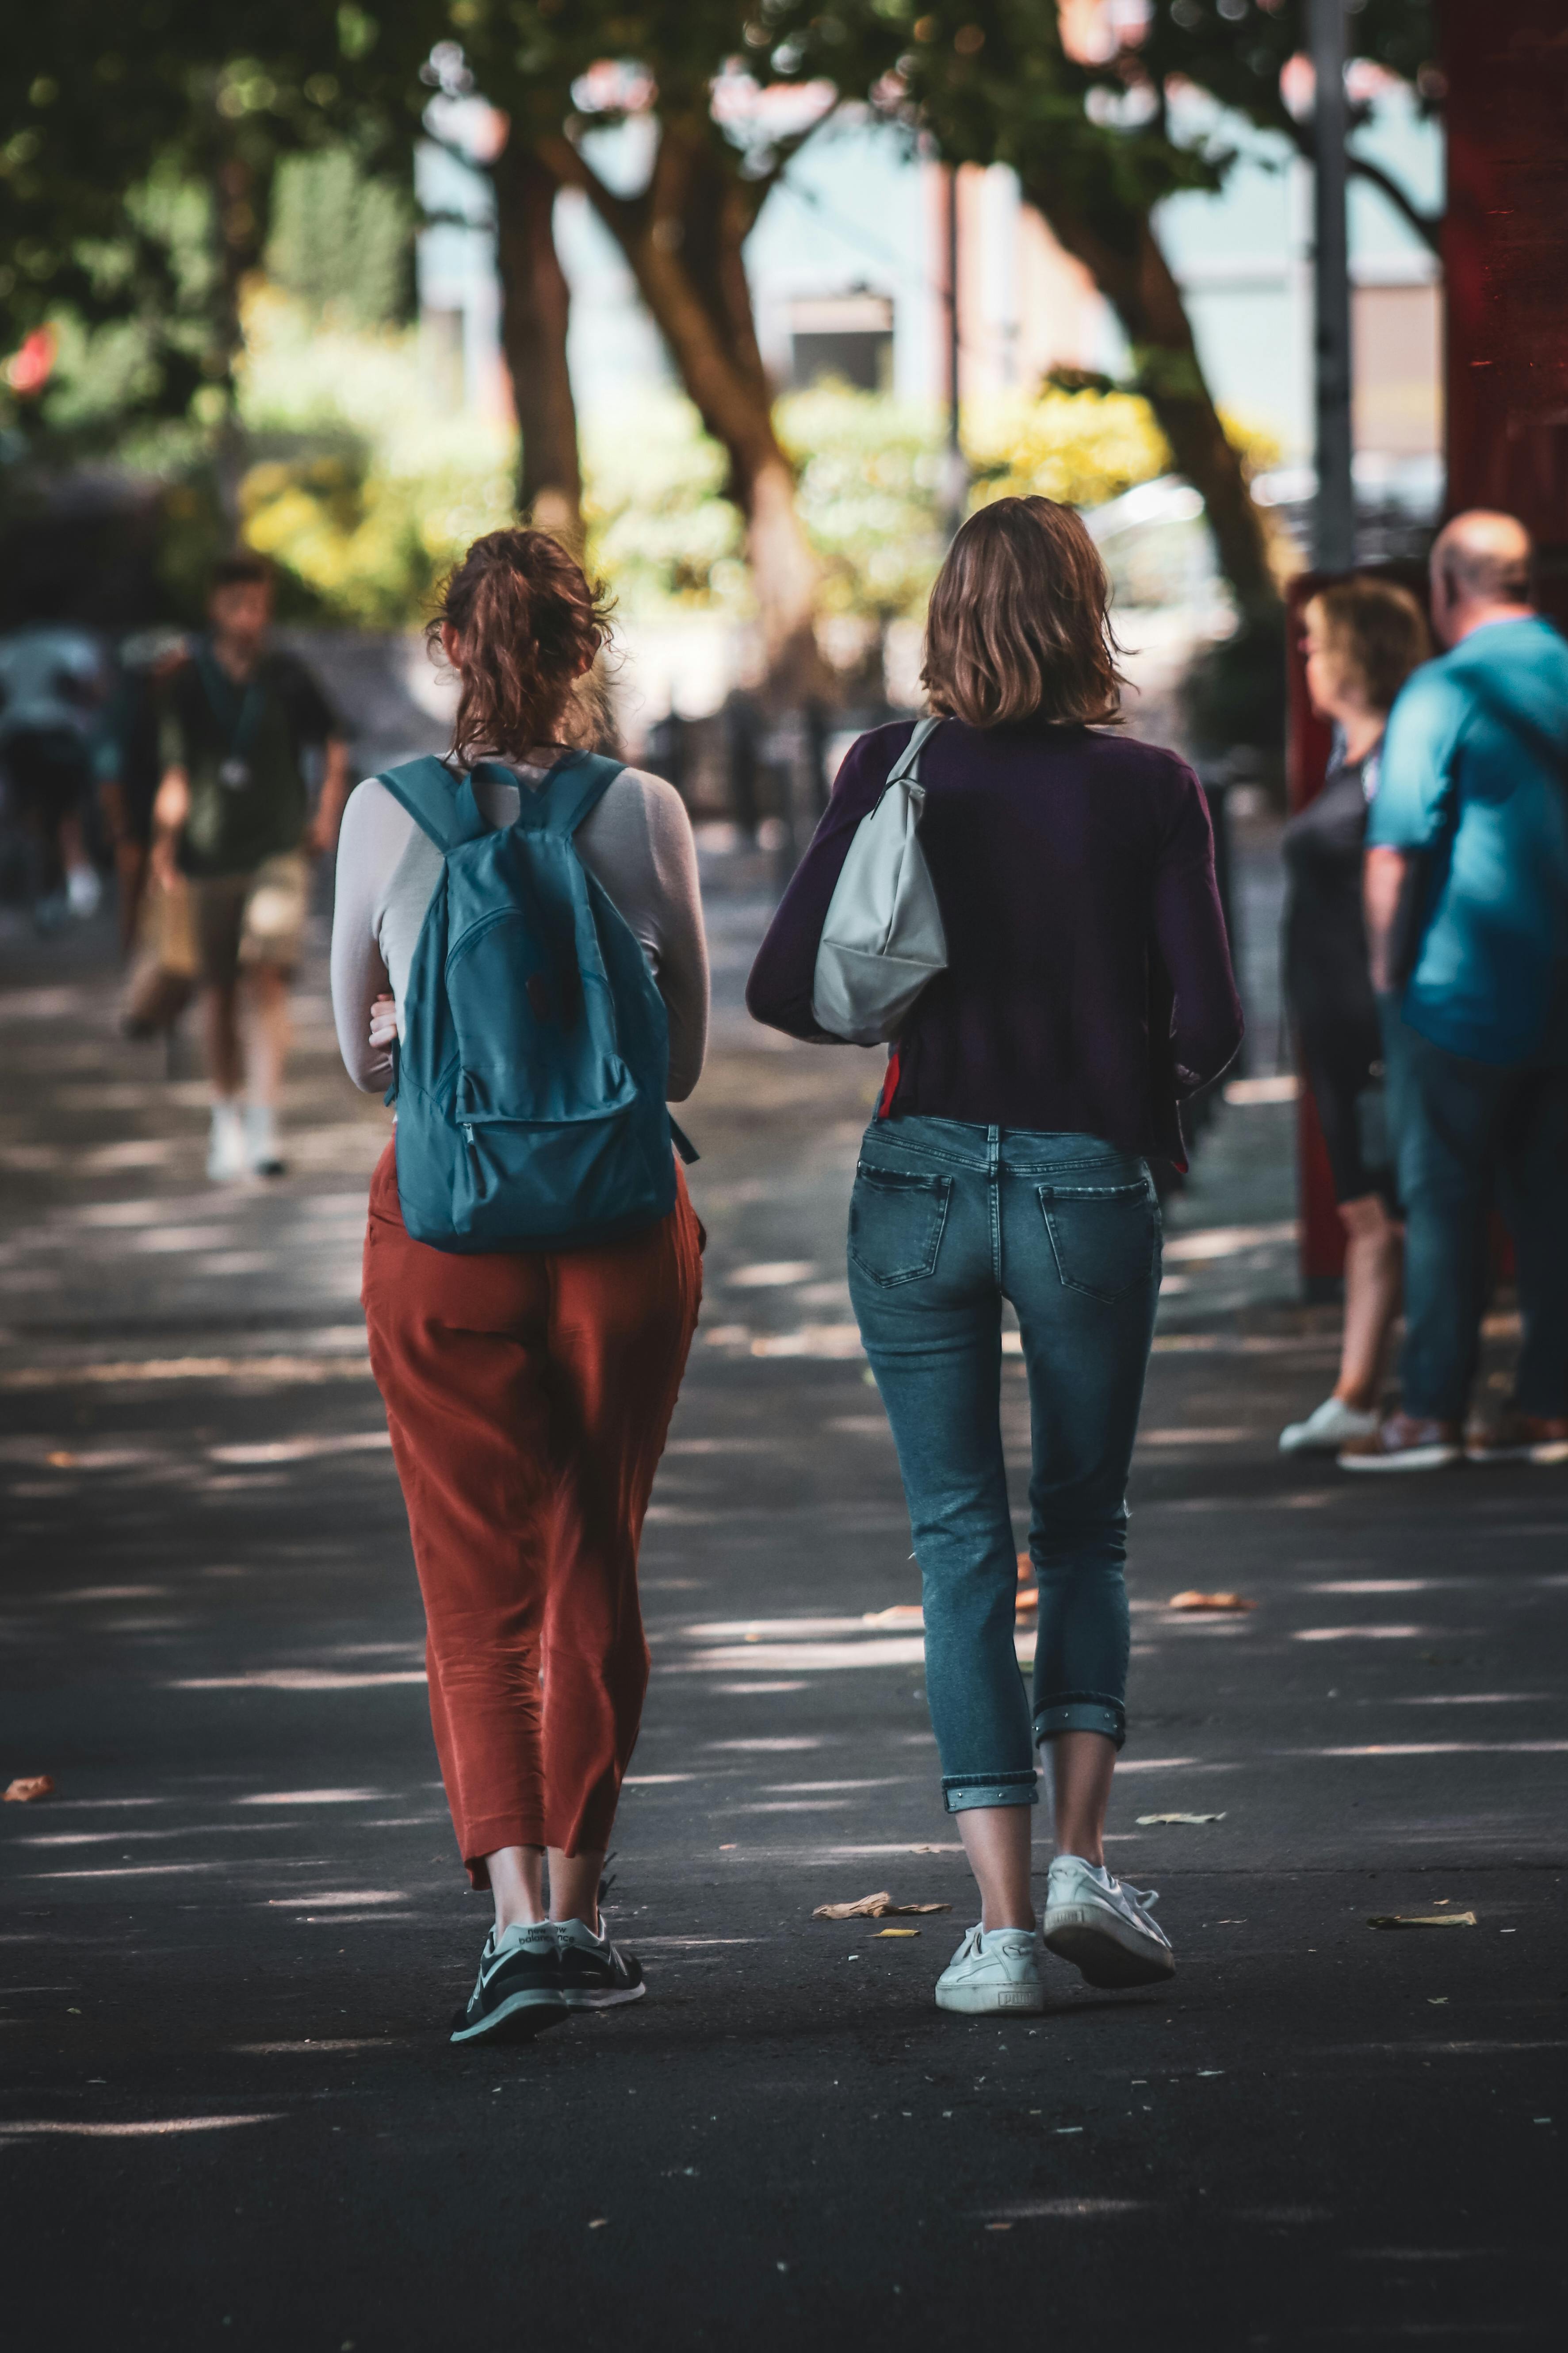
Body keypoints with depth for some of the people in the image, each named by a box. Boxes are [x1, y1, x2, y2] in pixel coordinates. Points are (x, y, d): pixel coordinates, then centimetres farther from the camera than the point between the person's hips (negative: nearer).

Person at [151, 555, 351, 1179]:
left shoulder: (287, 677, 0)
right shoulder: (190, 683, 0)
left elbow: (334, 746, 13)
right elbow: (177, 768, 0)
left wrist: (328, 817, 6)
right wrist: (167, 833, -13)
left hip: (279, 851, -1)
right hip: (211, 853, 1)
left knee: (265, 978, -14)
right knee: (220, 991, 7)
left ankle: (263, 1127, -18)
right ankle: (227, 1121, 22)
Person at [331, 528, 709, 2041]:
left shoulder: (385, 816, -5)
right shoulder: (647, 814, -5)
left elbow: (361, 1056, 6)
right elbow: (686, 1058, 5)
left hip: (443, 1221, -1)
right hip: (624, 1218, 1)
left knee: (478, 1587, 3)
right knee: (596, 1575, 15)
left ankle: (519, 1909, -13)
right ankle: (577, 1908, 20)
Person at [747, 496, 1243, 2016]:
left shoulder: (890, 770, -2)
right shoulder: (1146, 788, -5)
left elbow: (782, 990, -3)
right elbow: (1207, 1020, -8)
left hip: (920, 1180, 1)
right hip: (1091, 1188, 0)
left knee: (962, 1544, 6)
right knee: (1085, 1530, 17)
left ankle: (1002, 1920, -2)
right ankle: (1080, 1859, 1)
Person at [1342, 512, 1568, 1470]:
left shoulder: (1443, 695, -13)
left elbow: (1394, 851, -17)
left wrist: (1388, 965, -5)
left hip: (1463, 995, -5)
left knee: (1444, 1202, 0)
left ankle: (1432, 1410, 0)